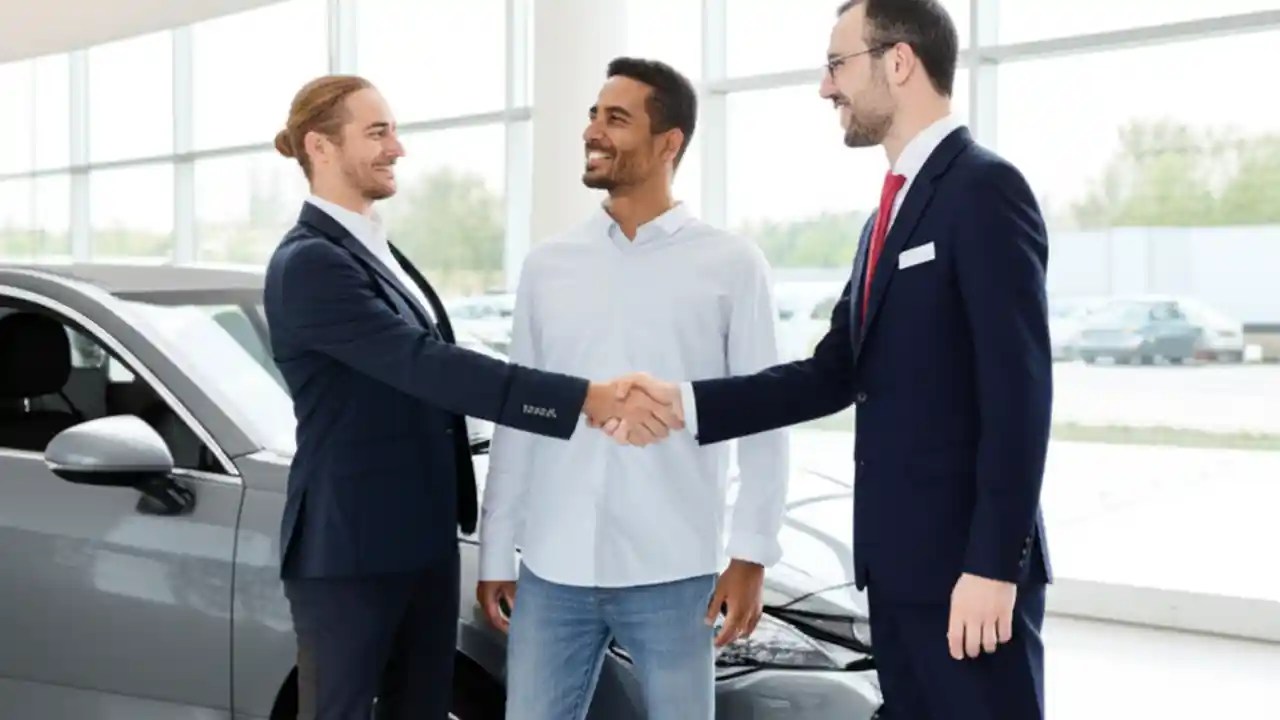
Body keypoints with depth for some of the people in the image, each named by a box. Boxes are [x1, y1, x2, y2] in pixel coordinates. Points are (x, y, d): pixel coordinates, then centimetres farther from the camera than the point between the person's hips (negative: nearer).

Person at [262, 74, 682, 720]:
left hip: (424, 542, 9)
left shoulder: (378, 251, 13)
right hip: (349, 552, -8)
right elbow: (426, 365, -26)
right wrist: (586, 398, -31)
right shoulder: (307, 263, -16)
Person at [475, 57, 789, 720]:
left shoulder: (731, 265, -1)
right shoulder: (547, 265, 8)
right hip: (552, 571, 3)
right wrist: (495, 554, 9)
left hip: (671, 572, -3)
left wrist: (751, 554, -6)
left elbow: (761, 419, -1)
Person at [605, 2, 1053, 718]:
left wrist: (992, 564, -21)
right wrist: (686, 402, 3)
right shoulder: (893, 212, 18)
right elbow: (834, 375, 12)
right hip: (897, 561, 9)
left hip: (965, 562, -9)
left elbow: (1019, 392, -17)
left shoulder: (985, 189, -11)